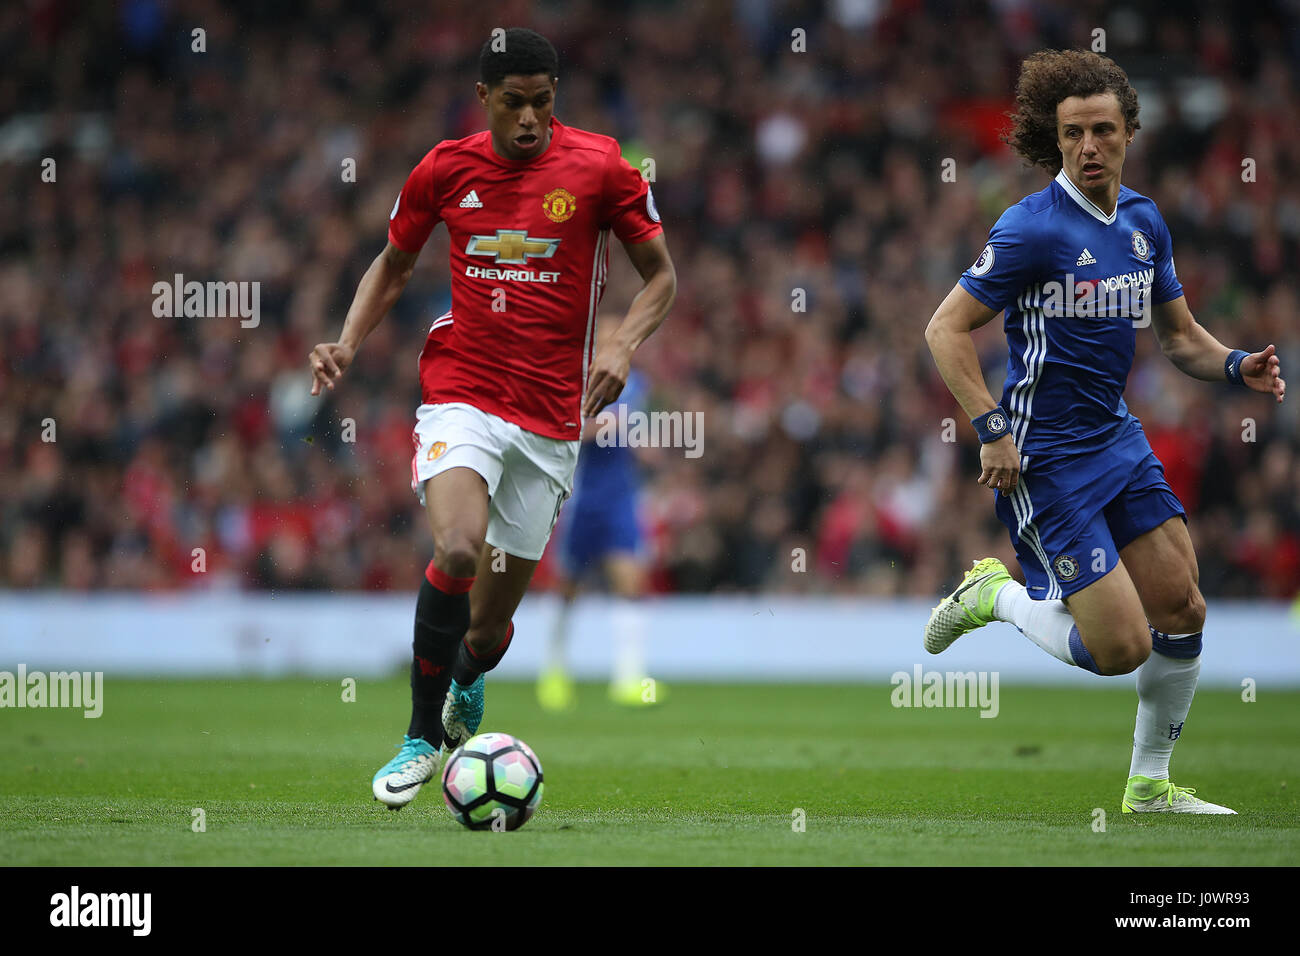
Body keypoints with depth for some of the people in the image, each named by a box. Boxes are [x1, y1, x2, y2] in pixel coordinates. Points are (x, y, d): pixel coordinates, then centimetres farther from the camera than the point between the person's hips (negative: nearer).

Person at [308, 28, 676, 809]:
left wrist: (624, 345, -13)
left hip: (552, 420, 0)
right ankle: (424, 734, -11)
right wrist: (348, 345, 0)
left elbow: (661, 275, 5)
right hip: (462, 396, 0)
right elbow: (394, 266, 16)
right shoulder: (445, 170, 1)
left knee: (489, 626, 5)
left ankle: (466, 683, 45)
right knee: (457, 547, -30)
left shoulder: (599, 168, -4)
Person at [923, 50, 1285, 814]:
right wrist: (993, 430, -21)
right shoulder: (1034, 229, -16)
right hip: (1045, 458, -7)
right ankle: (997, 596, 17)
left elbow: (1178, 334, 16)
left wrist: (1236, 366, -4)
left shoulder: (1144, 220, 6)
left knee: (1183, 613, 5)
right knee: (1122, 647, -10)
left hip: (1117, 437, 7)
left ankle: (1151, 786, 21)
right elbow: (946, 329, -14)